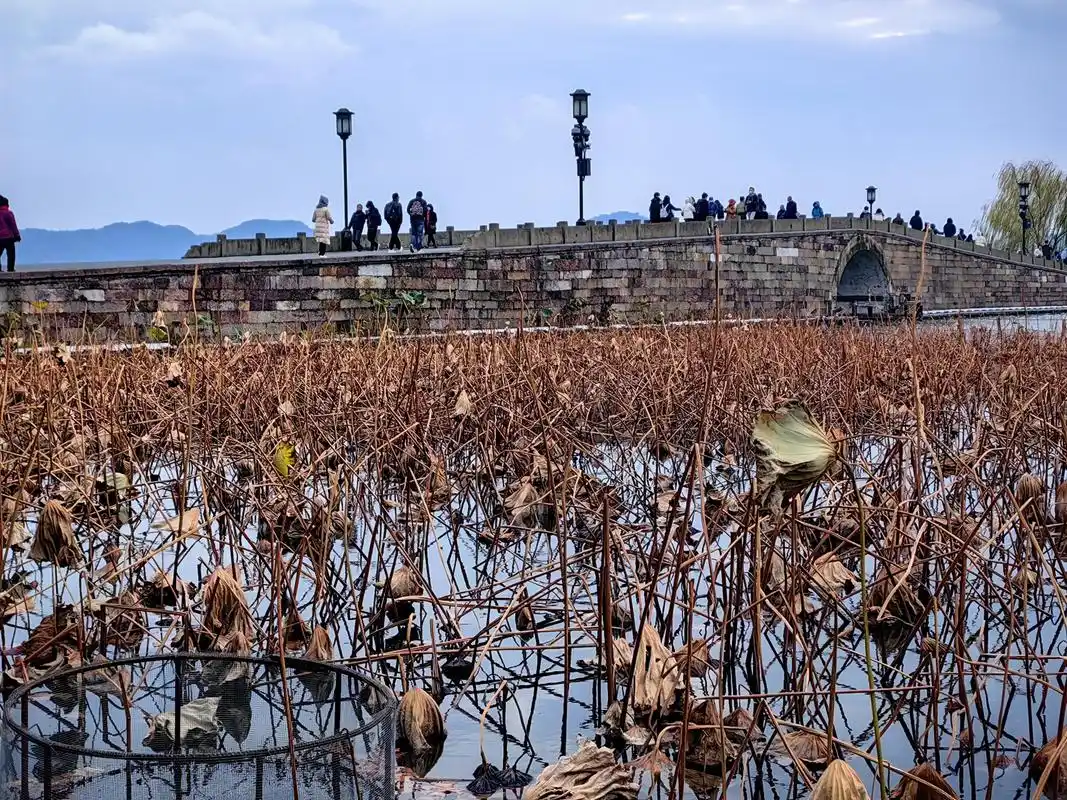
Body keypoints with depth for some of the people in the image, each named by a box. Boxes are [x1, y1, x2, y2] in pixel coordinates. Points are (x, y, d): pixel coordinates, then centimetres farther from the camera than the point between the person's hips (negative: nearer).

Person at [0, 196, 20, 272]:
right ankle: (10, 269, -7)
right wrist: (17, 235, -1)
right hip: (8, 237, -6)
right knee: (11, 254, -1)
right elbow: (13, 225, -7)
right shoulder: (8, 213, -7)